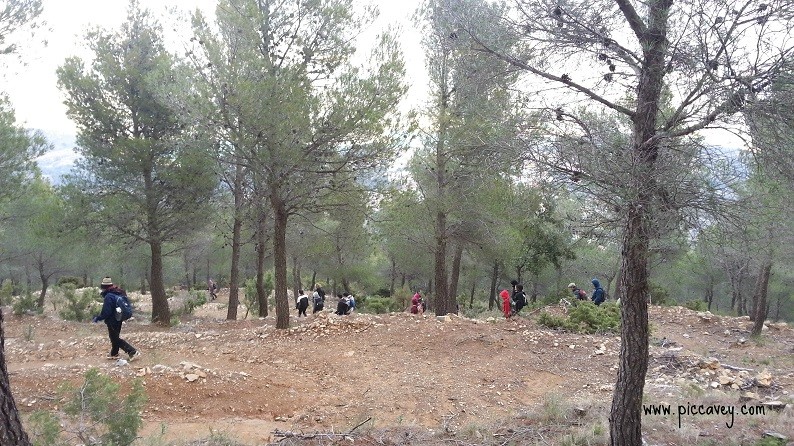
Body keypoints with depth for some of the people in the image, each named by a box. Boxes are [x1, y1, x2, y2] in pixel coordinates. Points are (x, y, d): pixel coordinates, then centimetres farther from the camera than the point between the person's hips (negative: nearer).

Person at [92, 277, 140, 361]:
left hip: (112, 321, -9)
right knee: (115, 337, 24)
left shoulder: (109, 296, -23)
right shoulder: (119, 293, 4)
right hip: (119, 319, 9)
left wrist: (97, 318, -12)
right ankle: (114, 354, 41)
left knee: (116, 339, -1)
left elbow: (106, 312, -24)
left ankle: (133, 352, -12)